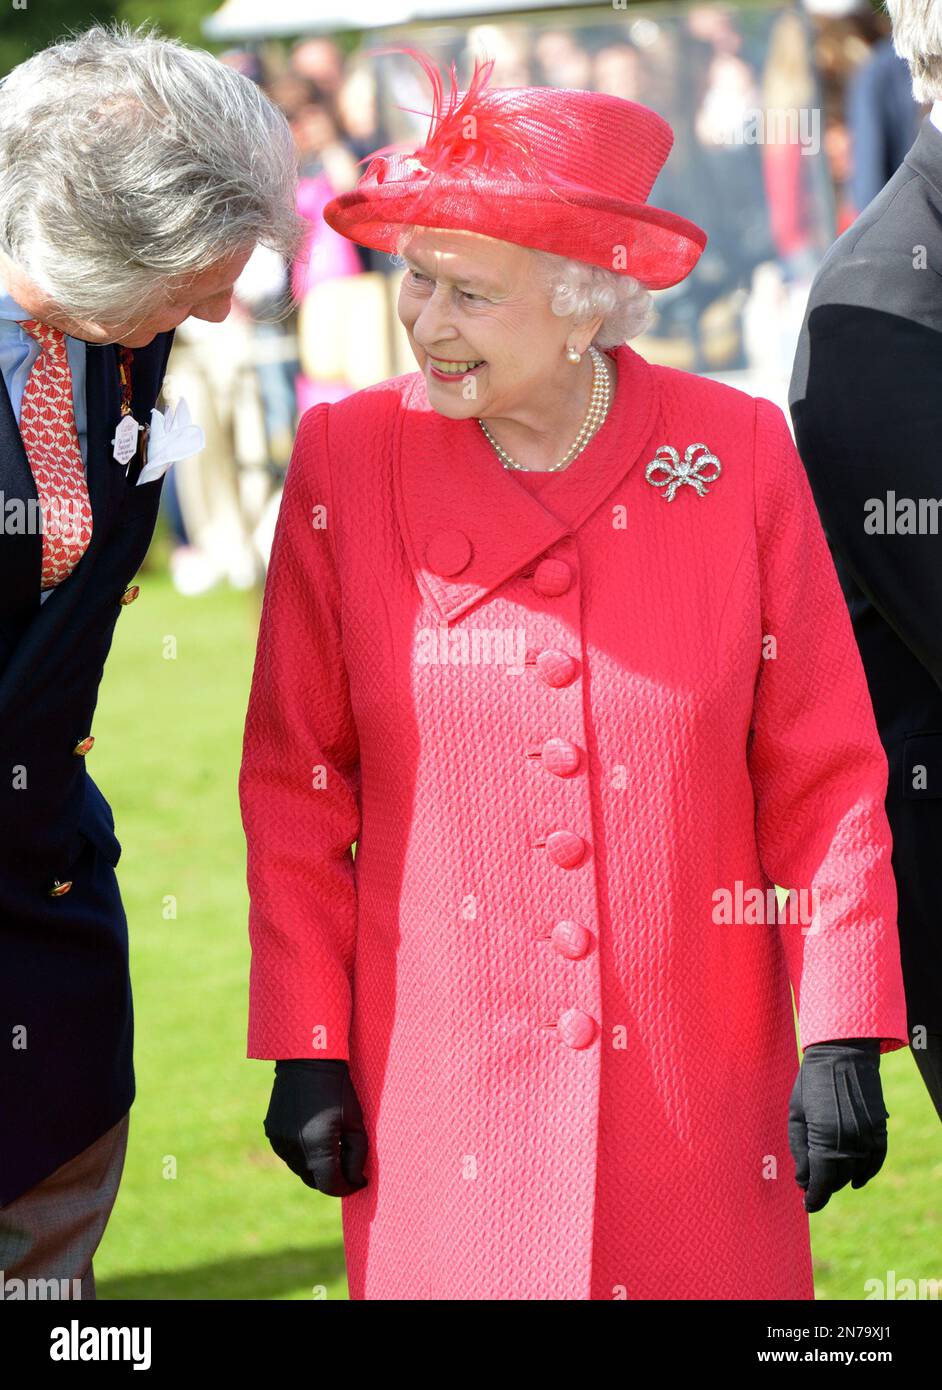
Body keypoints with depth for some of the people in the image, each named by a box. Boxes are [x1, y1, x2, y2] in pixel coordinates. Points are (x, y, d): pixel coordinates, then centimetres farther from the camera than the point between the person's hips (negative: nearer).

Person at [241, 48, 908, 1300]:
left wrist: (842, 1038, -4)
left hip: (698, 1090, 0)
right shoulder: (348, 460, -1)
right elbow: (295, 777, 5)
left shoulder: (739, 455, -2)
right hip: (443, 1092, 0)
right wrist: (303, 1048, 1)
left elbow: (826, 773, 1)